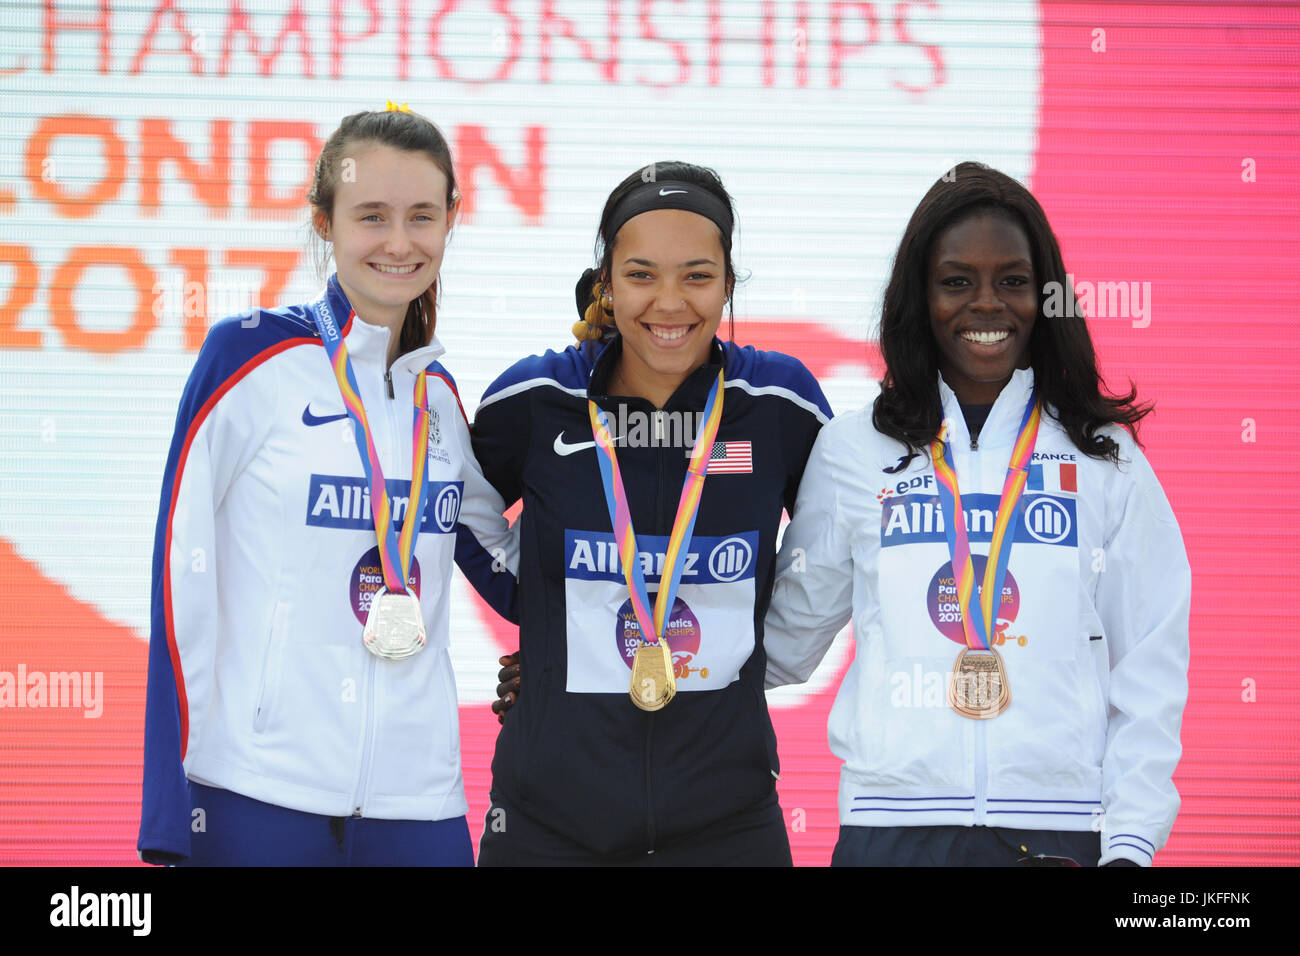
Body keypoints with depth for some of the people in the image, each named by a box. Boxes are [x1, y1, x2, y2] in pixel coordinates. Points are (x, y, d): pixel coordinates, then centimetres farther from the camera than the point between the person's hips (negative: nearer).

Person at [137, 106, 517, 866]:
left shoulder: (439, 395, 11)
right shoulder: (252, 357, -4)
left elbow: (497, 550, 23)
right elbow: (182, 575, -6)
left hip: (418, 798, 5)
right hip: (254, 796, -4)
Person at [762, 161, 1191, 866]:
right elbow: (784, 642, 12)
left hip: (1063, 828, 0)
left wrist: (1131, 846, -5)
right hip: (893, 826, 0)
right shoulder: (852, 453, 7)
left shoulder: (1106, 460, 6)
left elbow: (1149, 670, 3)